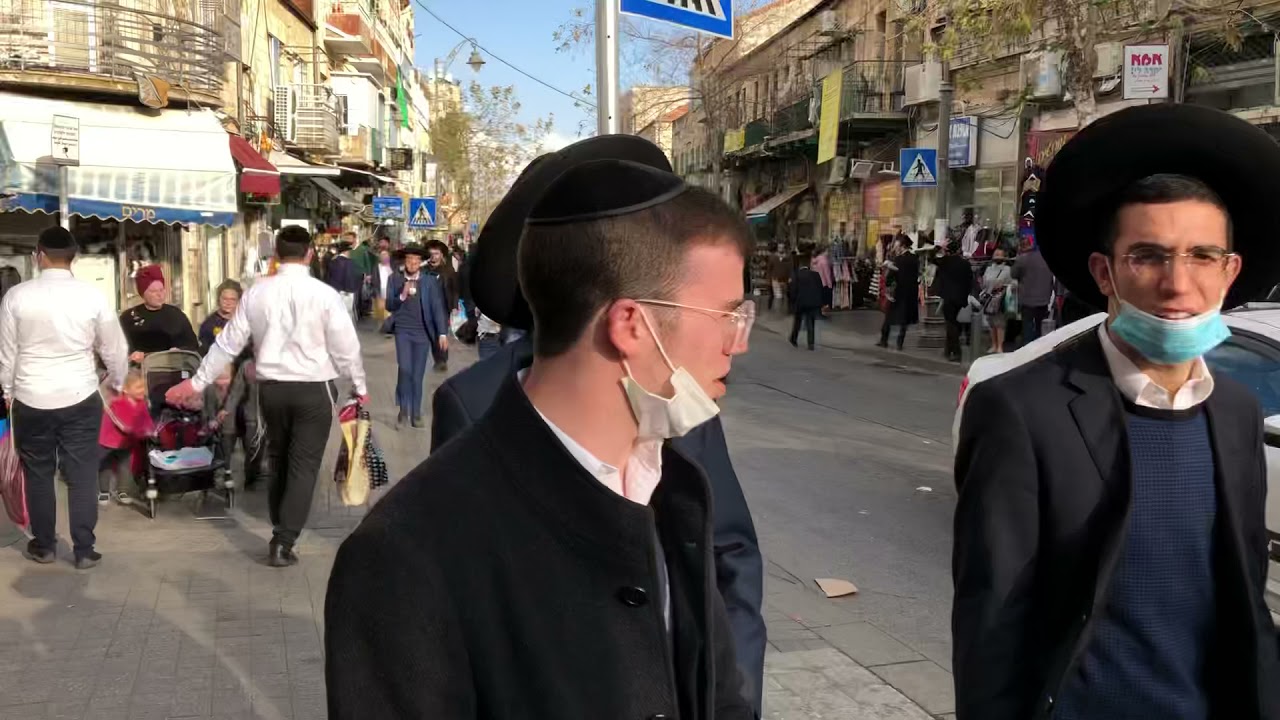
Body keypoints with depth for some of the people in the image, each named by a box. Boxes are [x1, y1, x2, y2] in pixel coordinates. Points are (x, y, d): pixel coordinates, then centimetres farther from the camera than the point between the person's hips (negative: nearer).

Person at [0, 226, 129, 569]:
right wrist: (117, 382, 22)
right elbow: (114, 348, 3)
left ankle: (43, 545, 24)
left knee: (38, 473, 14)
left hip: (31, 399, 1)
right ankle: (84, 549, 9)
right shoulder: (92, 295, -7)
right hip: (80, 398, 0)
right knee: (82, 474, 5)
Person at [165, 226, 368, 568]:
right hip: (313, 388, -4)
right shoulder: (324, 294, -11)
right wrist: (360, 386, 8)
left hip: (271, 387, 4)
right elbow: (346, 346, -7)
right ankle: (283, 542, -1)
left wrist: (197, 382, 13)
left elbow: (228, 343, 3)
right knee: (304, 466, 2)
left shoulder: (256, 293, 0)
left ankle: (280, 532, 29)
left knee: (278, 461, 19)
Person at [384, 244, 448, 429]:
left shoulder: (430, 280, -1)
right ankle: (403, 410, 3)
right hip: (403, 331, 0)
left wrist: (443, 333, -9)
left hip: (423, 333, 0)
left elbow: (438, 307, -3)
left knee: (418, 375, 5)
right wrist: (402, 295, -17)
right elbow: (389, 306, 2)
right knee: (404, 369, -14)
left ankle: (416, 414, 17)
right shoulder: (395, 279, 1)